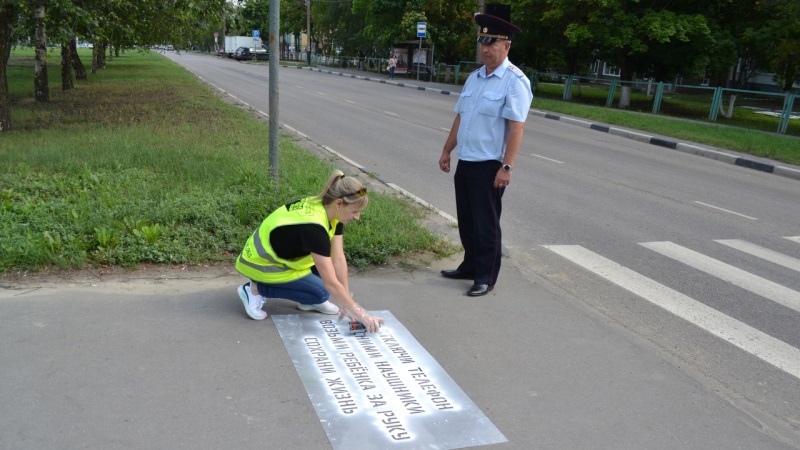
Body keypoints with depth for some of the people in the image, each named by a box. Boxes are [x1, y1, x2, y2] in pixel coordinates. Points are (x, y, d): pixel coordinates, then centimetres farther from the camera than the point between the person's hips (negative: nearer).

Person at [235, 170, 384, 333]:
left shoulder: (330, 209, -11)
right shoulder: (313, 226, -35)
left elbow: (338, 259, -9)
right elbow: (331, 283, -34)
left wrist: (347, 302, -10)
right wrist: (360, 314, -27)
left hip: (279, 254, 8)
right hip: (260, 263, -8)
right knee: (321, 293, -16)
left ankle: (309, 301, 10)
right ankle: (255, 289, -6)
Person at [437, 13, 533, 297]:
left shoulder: (514, 81, -13)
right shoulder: (474, 78, 12)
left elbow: (516, 128, -19)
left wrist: (506, 167, -24)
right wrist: (447, 151, 17)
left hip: (489, 166, -8)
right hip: (465, 162, 8)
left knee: (486, 224, 2)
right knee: (465, 220, 17)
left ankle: (486, 278, 15)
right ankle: (470, 267, 33)